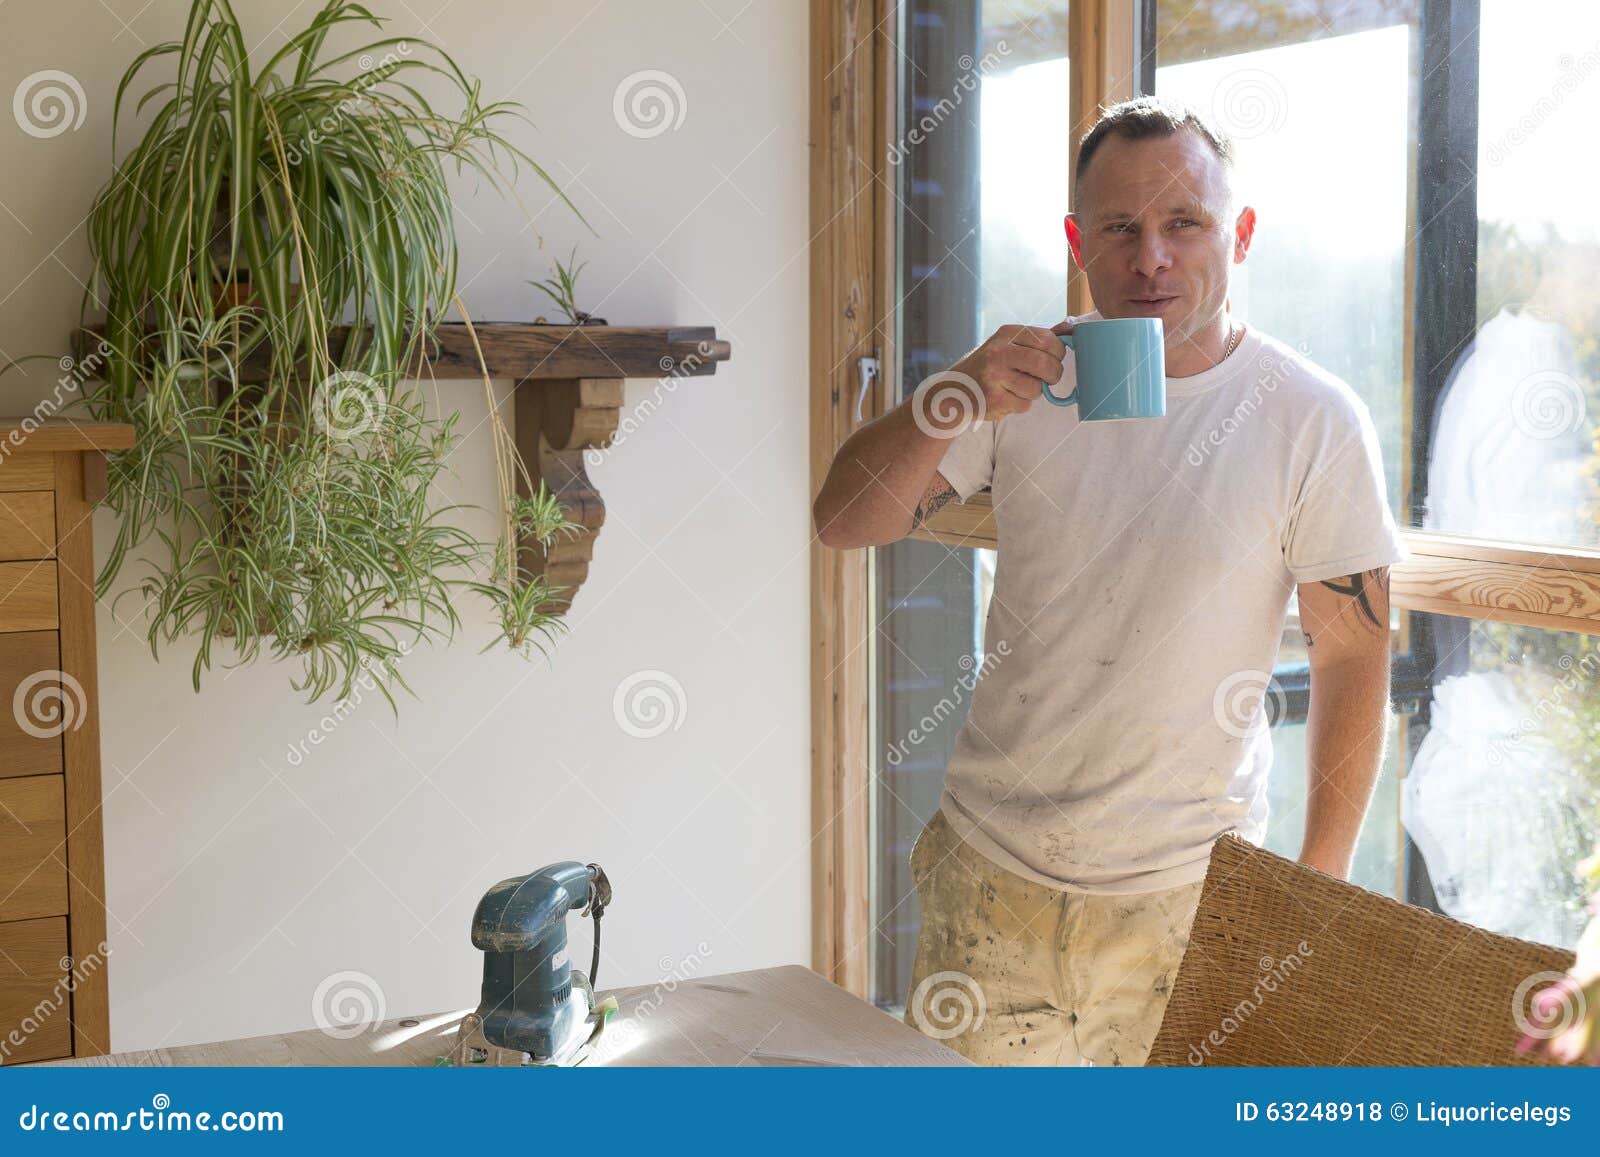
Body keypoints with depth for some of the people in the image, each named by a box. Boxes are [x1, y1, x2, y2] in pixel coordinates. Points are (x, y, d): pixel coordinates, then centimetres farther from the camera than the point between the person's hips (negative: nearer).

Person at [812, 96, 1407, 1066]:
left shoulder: (1313, 421, -8)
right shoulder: (1030, 378, 0)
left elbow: (1353, 657, -5)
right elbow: (843, 522, -4)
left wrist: (1320, 885, -6)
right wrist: (953, 401, -20)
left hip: (1189, 887, -2)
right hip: (991, 866, 3)